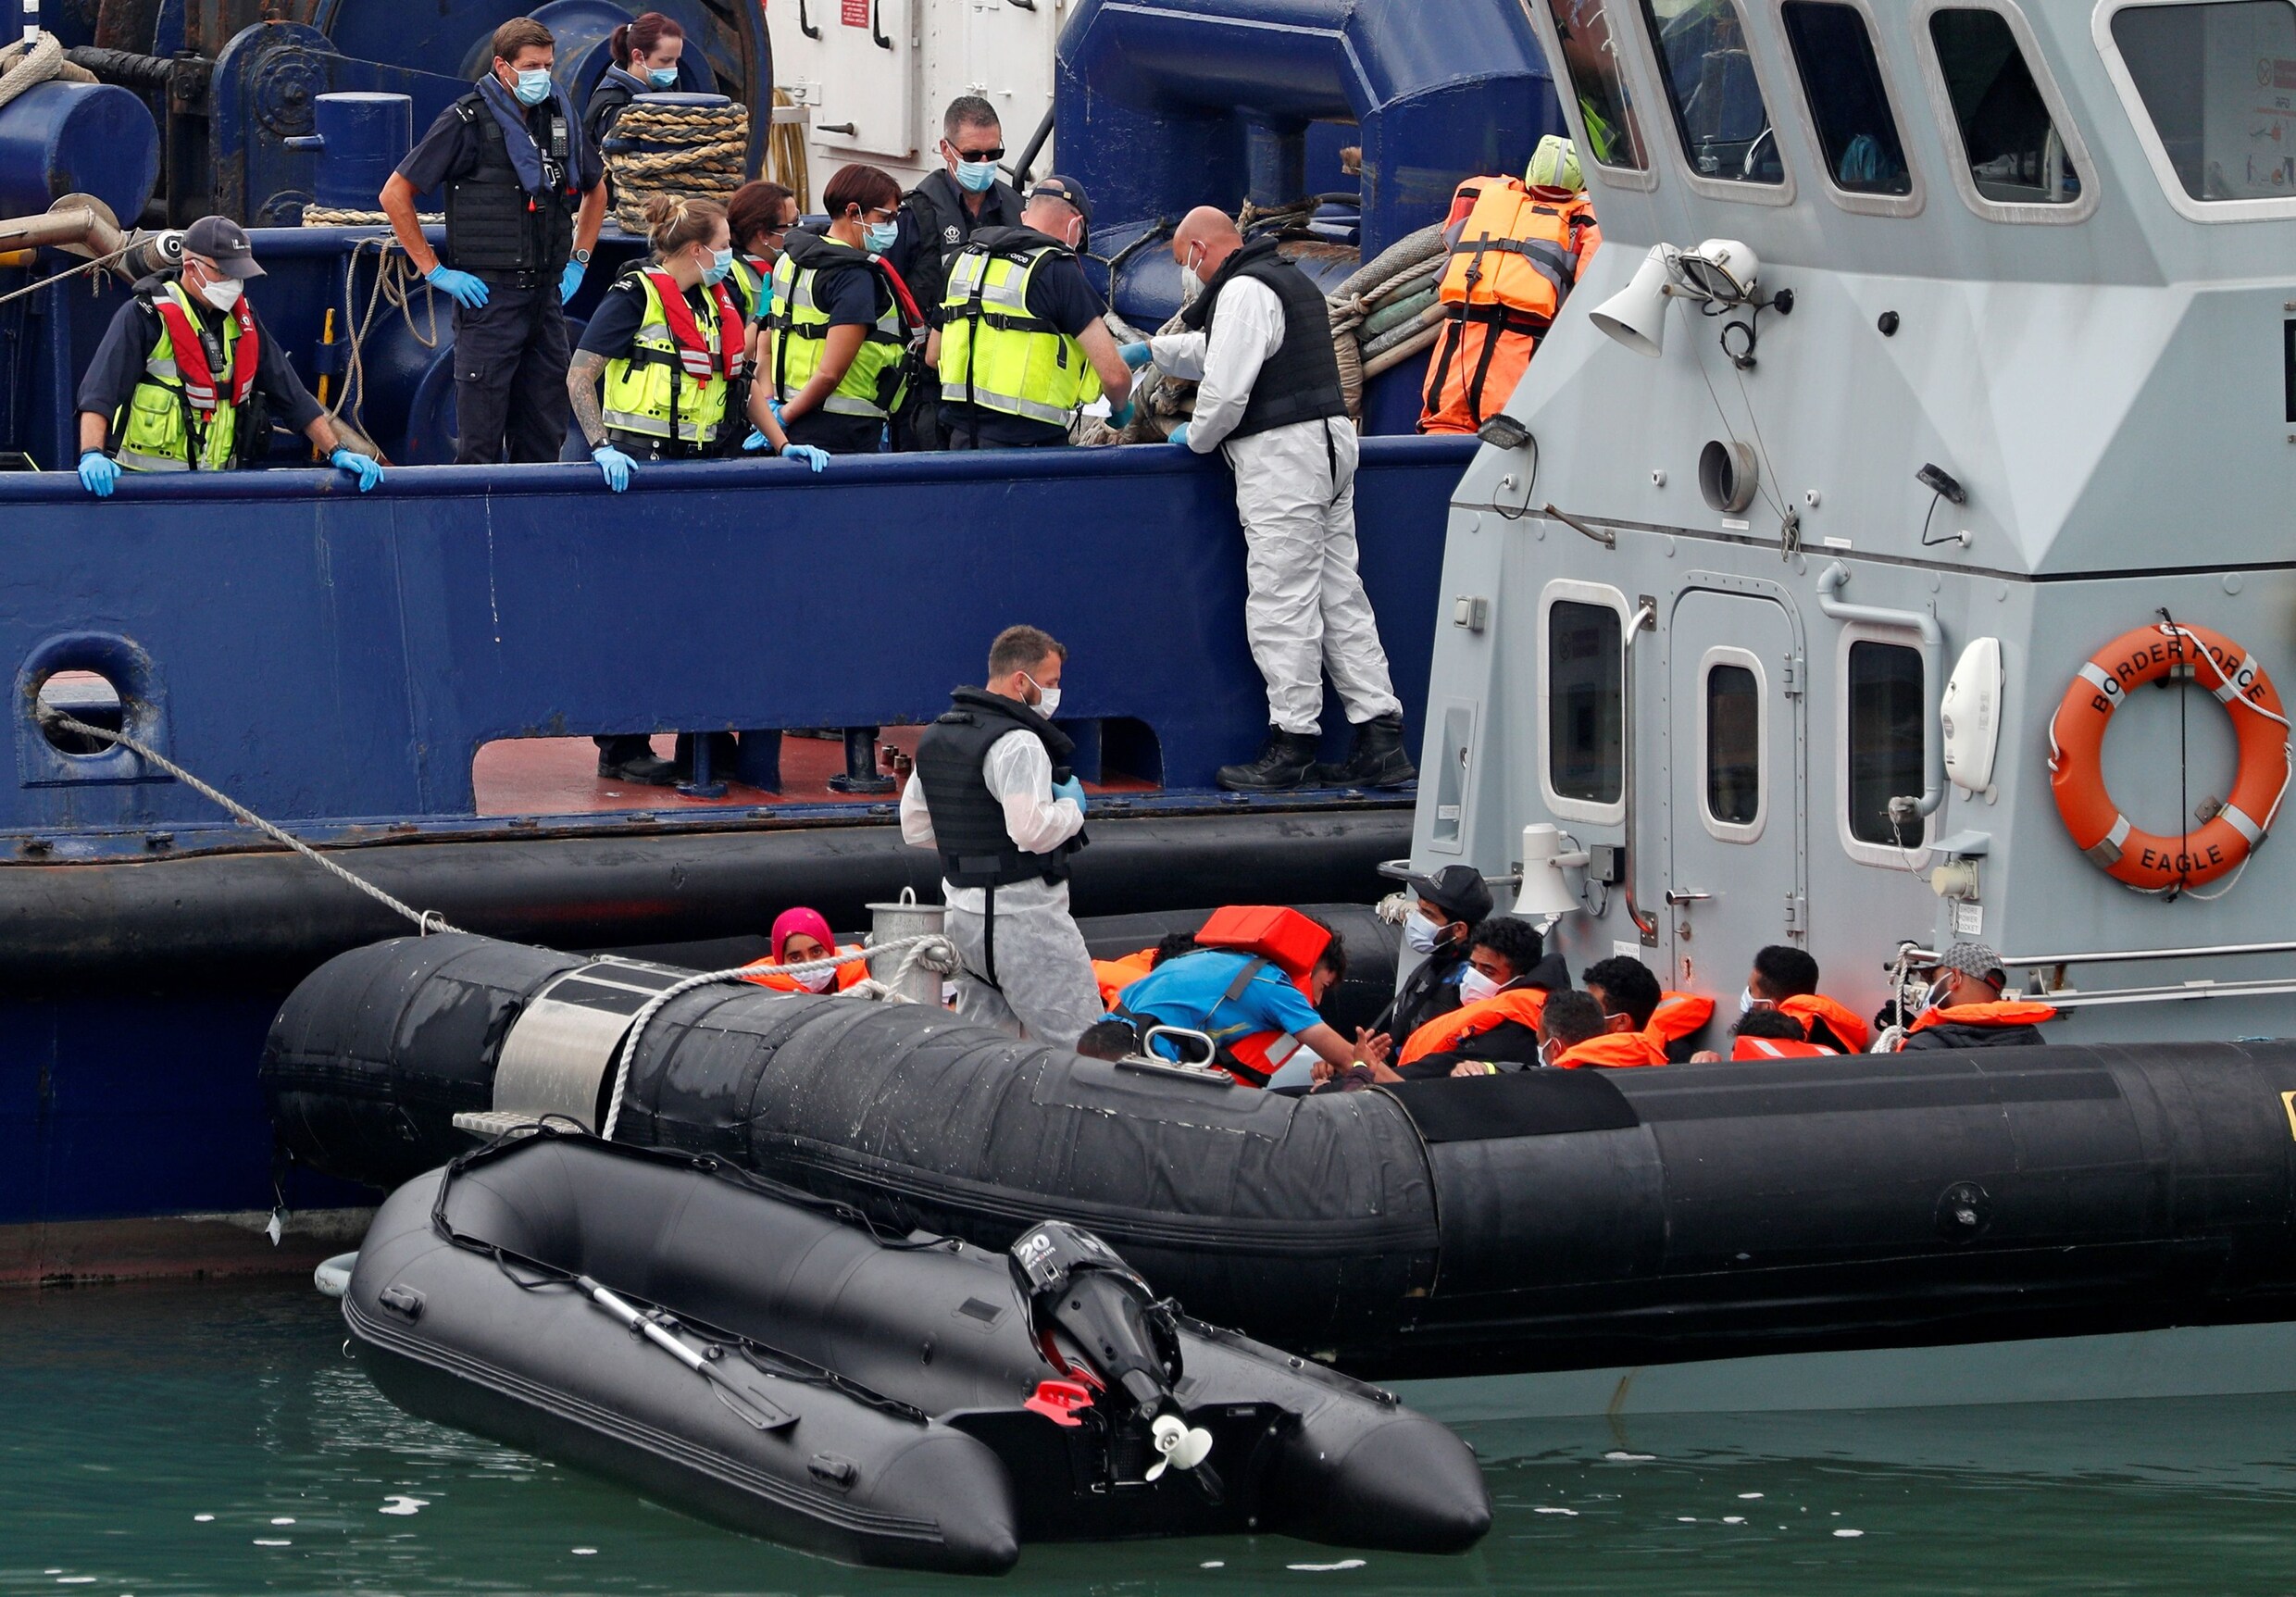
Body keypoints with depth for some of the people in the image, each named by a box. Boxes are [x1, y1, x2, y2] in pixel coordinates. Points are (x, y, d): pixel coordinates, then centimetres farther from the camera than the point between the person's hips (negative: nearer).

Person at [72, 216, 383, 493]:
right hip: (145, 485, -5)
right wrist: (91, 455, -29)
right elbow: (98, 392, -12)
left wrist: (337, 452, 13)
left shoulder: (241, 319, 15)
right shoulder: (143, 317, -5)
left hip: (216, 487, 5)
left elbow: (292, 394, 20)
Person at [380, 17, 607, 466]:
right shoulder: (467, 121, -7)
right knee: (480, 441, -6)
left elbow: (595, 190, 29)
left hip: (546, 293, 6)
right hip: (488, 294, -6)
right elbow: (395, 195, -6)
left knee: (545, 437, 8)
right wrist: (435, 272, -8)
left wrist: (578, 260, 17)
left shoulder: (559, 118, 10)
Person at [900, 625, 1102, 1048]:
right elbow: (1033, 831, -25)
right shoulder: (1017, 744, -16)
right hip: (1023, 915, -9)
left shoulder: (933, 739, 13)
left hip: (963, 912, 9)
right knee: (1077, 1045, -7)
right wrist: (1071, 807, -7)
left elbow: (914, 829, 17)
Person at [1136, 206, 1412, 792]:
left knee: (1281, 602, -7)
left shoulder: (1243, 291, -11)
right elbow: (1213, 349, 38)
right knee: (1338, 595, 8)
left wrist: (1196, 437, 0)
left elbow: (1226, 386, -17)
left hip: (1281, 457, -10)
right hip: (1329, 440, 10)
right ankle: (1381, 738, 4)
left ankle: (1291, 746, -7)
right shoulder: (1288, 279, 22)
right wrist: (1151, 351, 46)